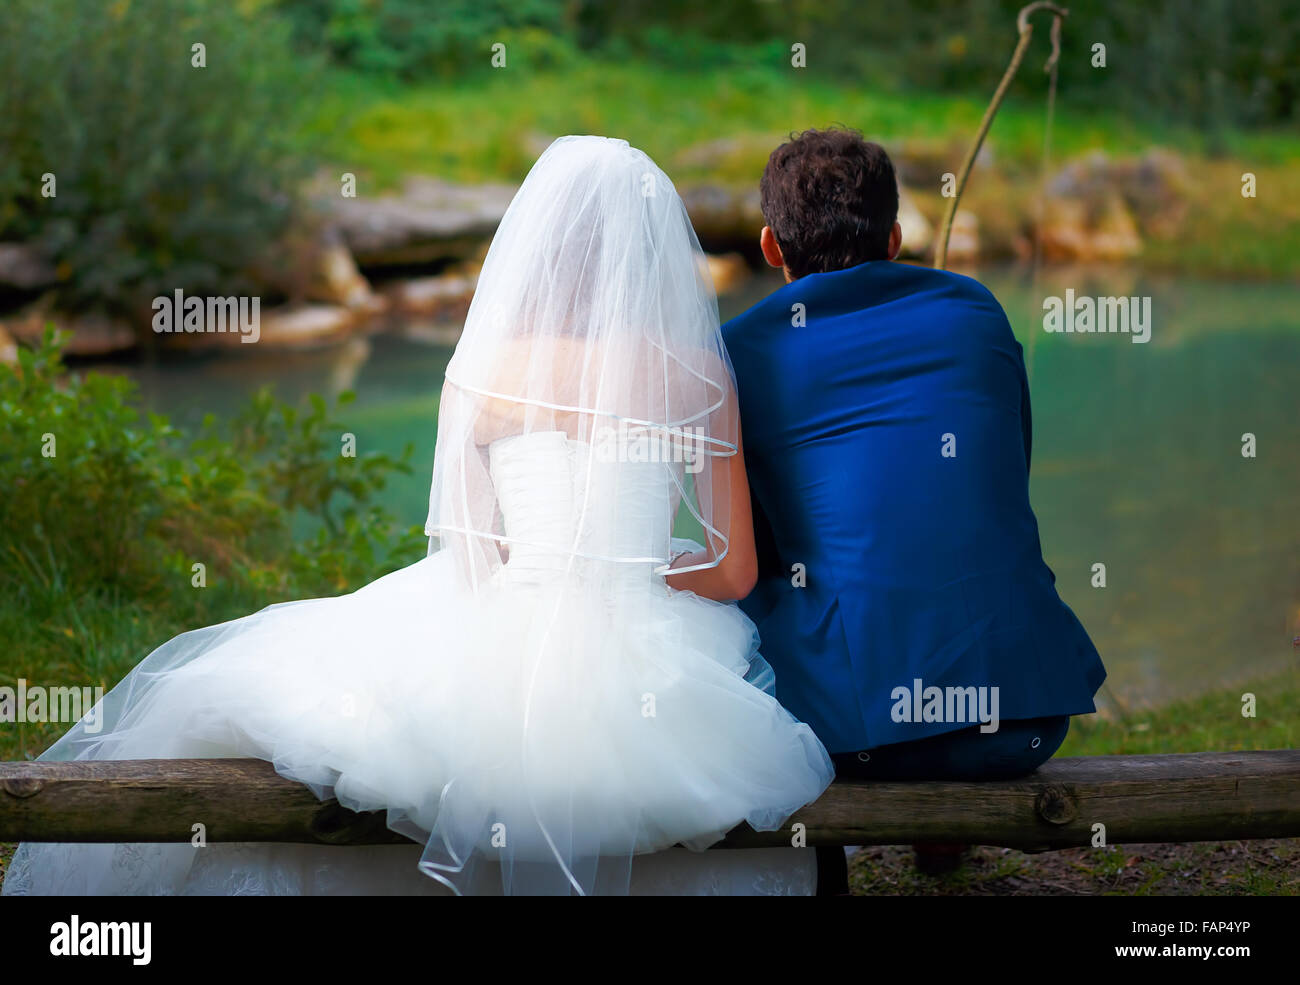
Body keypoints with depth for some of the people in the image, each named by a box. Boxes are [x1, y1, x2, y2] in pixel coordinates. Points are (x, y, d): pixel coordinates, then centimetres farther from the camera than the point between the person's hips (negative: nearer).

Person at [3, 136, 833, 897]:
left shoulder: (483, 371, -4)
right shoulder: (702, 376, -2)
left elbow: (465, 562, 2)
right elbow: (735, 574, 2)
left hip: (504, 664, 0)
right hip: (655, 682, 1)